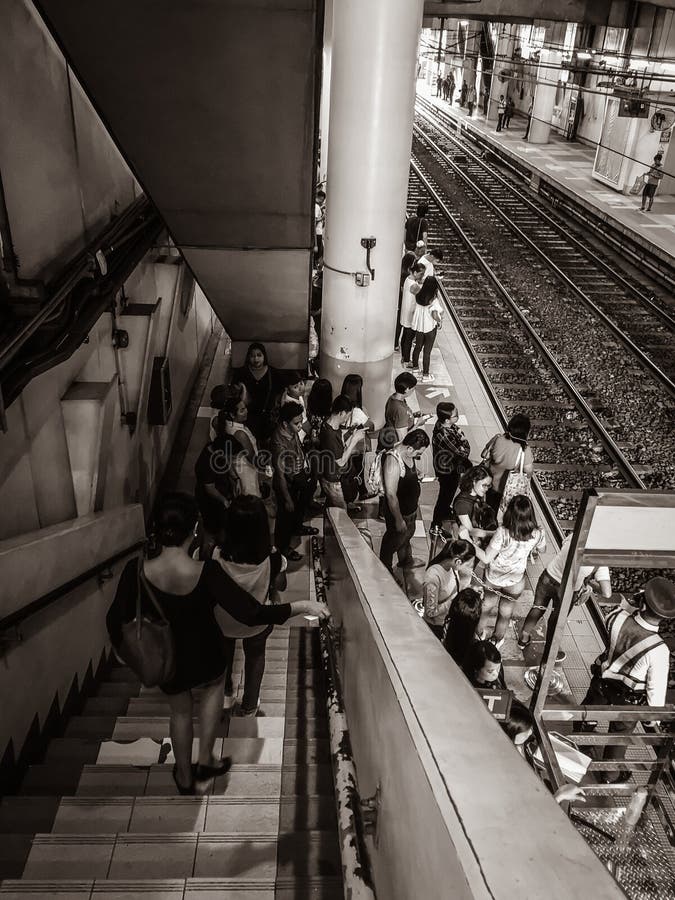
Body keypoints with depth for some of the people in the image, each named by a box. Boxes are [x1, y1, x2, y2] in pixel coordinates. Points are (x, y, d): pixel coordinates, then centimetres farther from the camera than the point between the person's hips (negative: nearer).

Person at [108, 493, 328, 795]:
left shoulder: (137, 571, -27)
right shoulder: (207, 572, -33)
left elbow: (115, 620, -15)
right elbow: (253, 614, -33)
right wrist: (303, 606, -22)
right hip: (206, 656, -1)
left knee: (180, 710, 31)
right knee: (214, 685, 35)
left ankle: (185, 776, 49)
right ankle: (205, 760, 37)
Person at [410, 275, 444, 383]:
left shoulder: (418, 296, -6)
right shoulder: (434, 300, -23)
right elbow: (435, 315, -29)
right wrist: (440, 321, -9)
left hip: (418, 326, 5)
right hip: (430, 328, -5)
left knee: (418, 347, 23)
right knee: (427, 351, 5)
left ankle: (415, 367, 40)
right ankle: (425, 375, 14)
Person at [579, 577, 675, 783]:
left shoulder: (619, 619, -30)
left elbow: (609, 617, -2)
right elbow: (656, 687, -21)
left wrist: (633, 601, -8)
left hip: (602, 682, 3)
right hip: (627, 699, -3)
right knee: (620, 735, 24)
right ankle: (611, 775, 49)